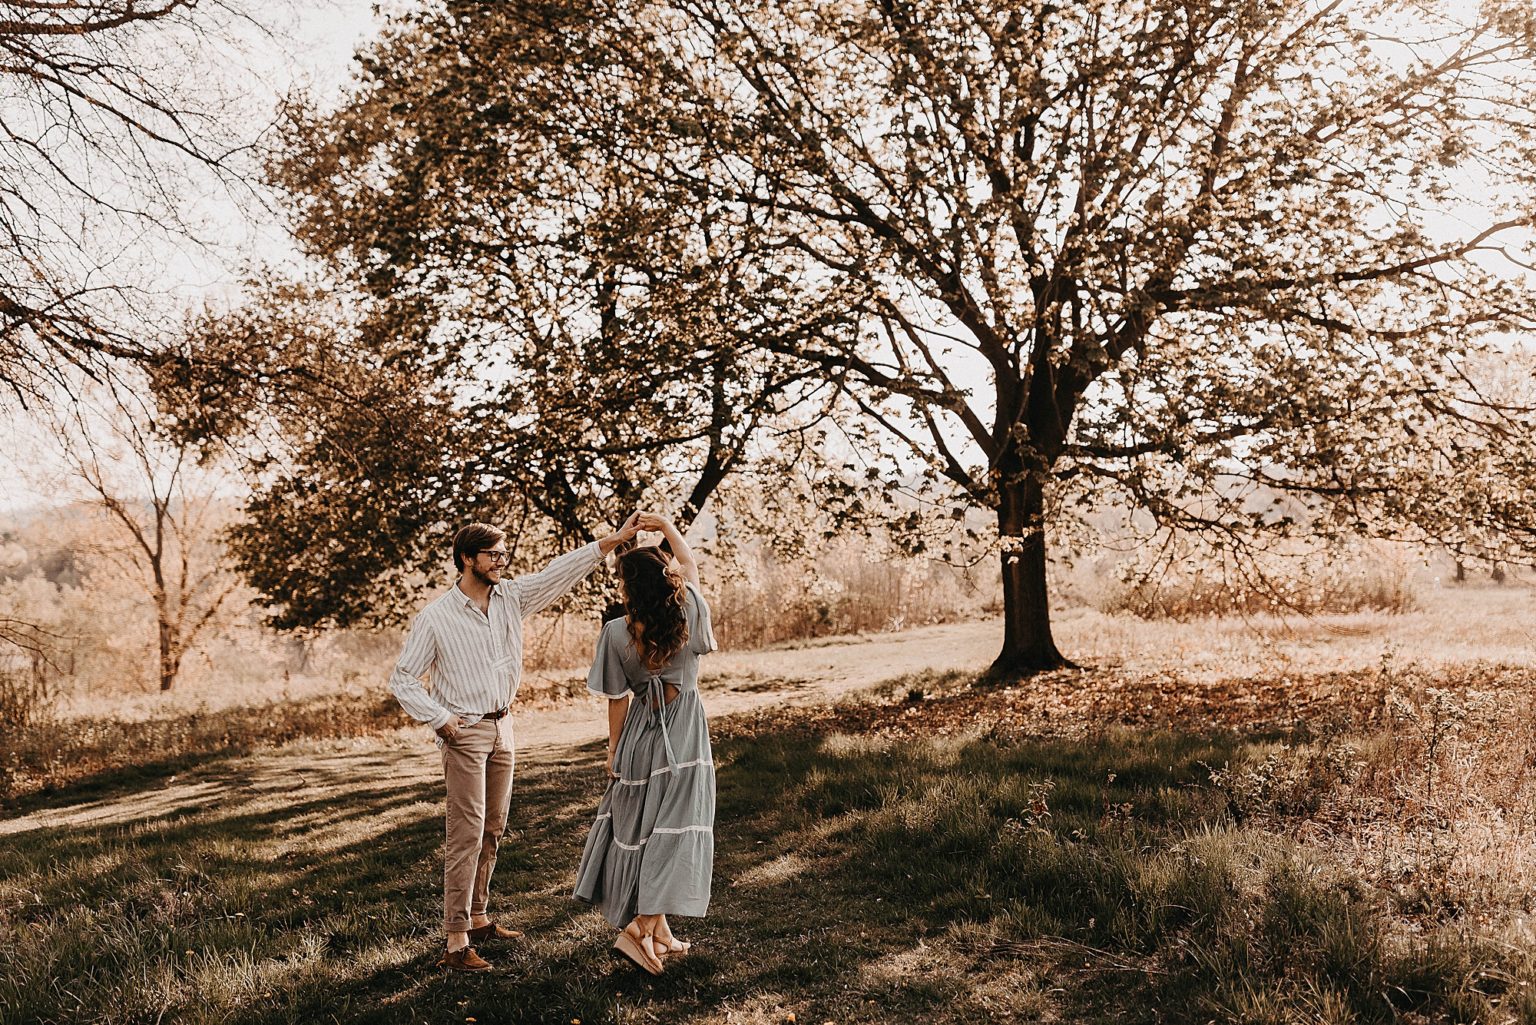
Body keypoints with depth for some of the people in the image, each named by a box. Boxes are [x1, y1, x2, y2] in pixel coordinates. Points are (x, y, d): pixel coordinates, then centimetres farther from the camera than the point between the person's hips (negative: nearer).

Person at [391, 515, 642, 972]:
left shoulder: (511, 597, 3)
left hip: (502, 728, 6)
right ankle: (456, 942, -3)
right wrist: (440, 719, -12)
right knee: (466, 835, -8)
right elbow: (403, 679, -4)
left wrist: (613, 539, -9)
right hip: (464, 733, -6)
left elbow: (560, 572, -2)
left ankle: (478, 919, 27)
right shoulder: (435, 617, -10)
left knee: (492, 831, 13)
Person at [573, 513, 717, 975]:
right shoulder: (688, 611, -10)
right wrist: (665, 525, 23)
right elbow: (689, 565, 12)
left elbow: (618, 700, -5)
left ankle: (658, 928, 24)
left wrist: (613, 749, 8)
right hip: (685, 734, -1)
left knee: (639, 826, 14)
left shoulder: (615, 633, -11)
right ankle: (639, 929, -5)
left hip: (640, 735, 1)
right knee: (673, 827, 2)